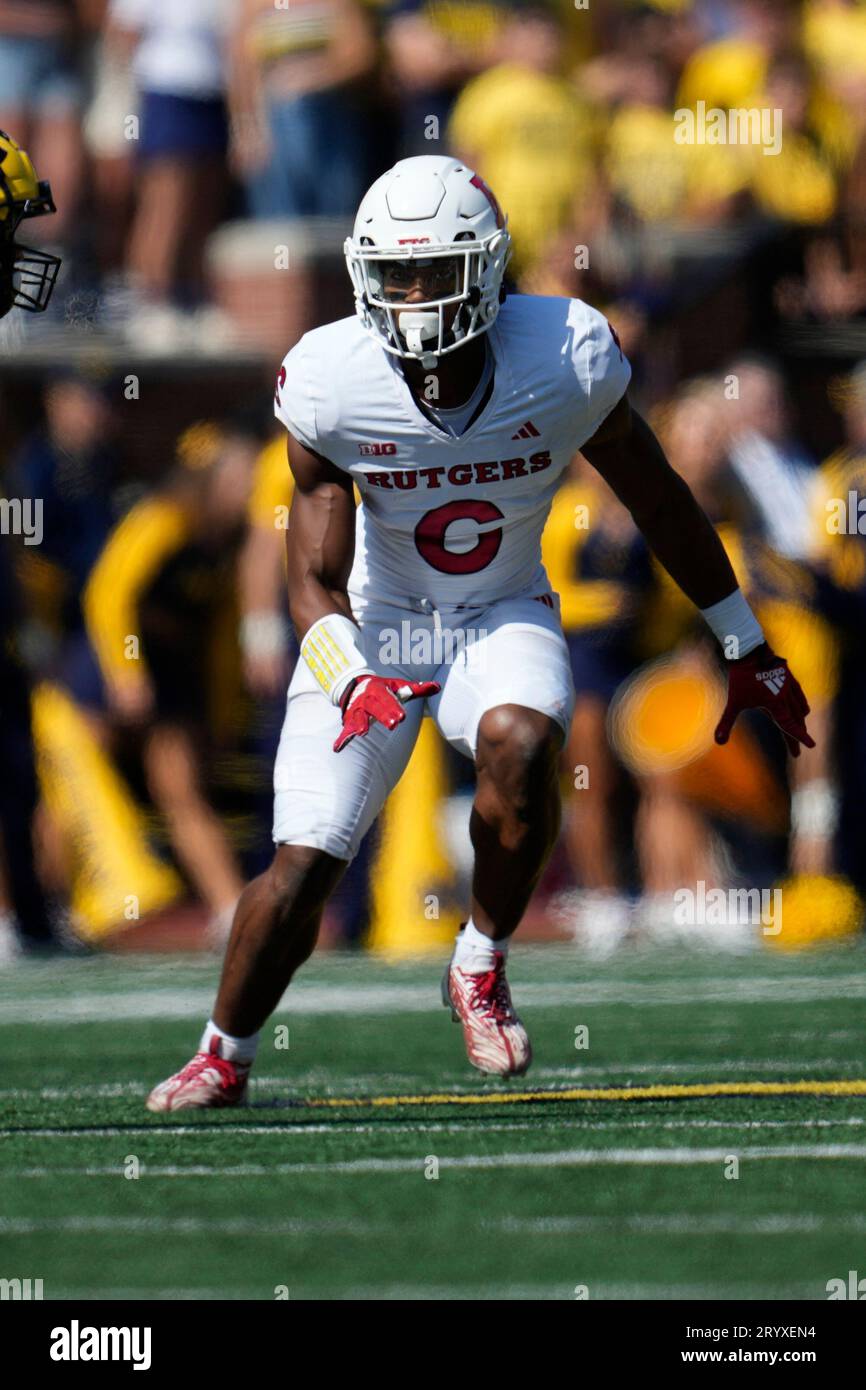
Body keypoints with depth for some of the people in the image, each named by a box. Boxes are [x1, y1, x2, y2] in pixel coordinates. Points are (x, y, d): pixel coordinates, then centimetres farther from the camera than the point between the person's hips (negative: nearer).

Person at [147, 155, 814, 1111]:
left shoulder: (565, 361, -19)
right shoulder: (332, 385, -20)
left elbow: (659, 502, -3)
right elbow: (315, 579, -14)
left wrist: (747, 650, 7)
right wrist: (350, 681, -36)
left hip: (503, 618, 0)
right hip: (376, 627, 0)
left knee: (519, 743, -34)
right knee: (299, 871, -9)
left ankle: (481, 968, -9)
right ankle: (223, 1057, 18)